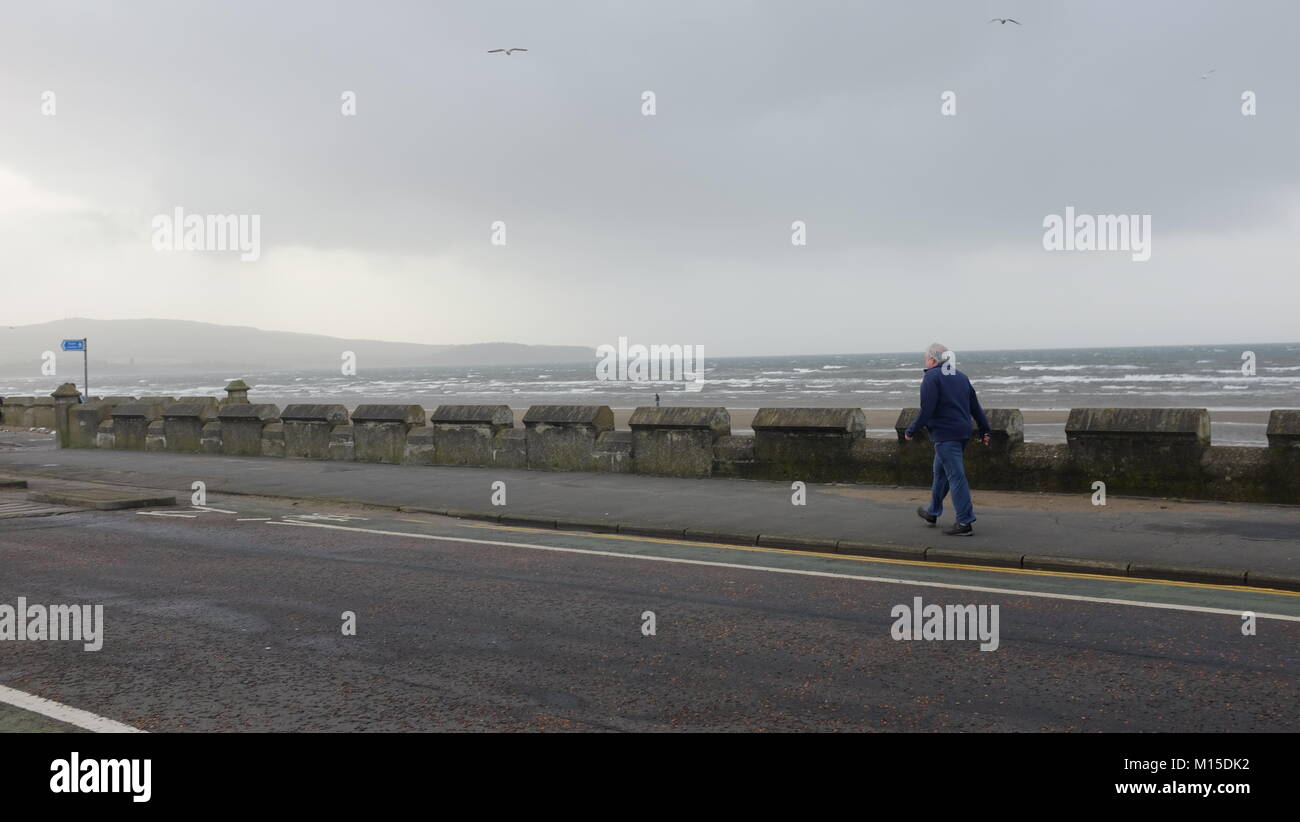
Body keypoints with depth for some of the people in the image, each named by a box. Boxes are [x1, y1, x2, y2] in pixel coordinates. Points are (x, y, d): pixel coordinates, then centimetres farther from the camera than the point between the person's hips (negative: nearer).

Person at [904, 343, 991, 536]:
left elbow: (926, 410, -17)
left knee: (956, 476, -8)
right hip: (963, 432, 9)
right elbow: (975, 406, 16)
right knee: (940, 471, 21)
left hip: (945, 434, -9)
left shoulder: (931, 377, -10)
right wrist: (984, 430, 19)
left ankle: (965, 522, -9)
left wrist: (911, 431, -8)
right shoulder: (960, 376, 16)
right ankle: (933, 512, 34)